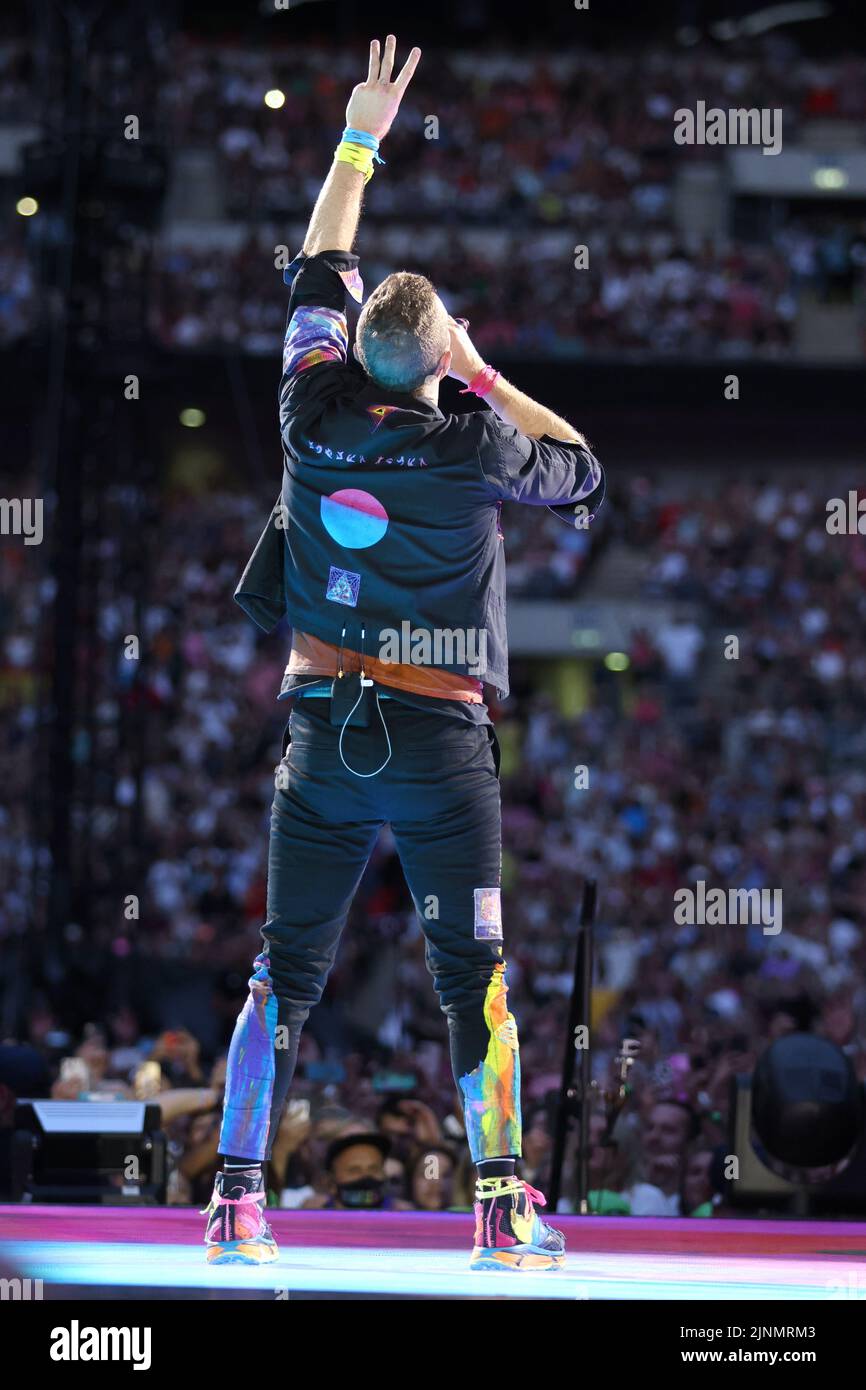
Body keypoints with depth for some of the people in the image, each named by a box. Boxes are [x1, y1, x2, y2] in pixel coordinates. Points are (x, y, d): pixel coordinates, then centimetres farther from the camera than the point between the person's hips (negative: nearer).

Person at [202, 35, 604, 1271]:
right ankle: (503, 1208, -6)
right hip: (443, 745, -3)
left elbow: (320, 277, 14)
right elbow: (584, 473, 8)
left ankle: (236, 1203, 2)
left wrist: (360, 138, 23)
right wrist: (484, 376, 11)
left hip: (323, 729, 3)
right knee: (475, 980, 0)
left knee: (285, 975, 7)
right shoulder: (471, 447, -11)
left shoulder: (314, 417, -1)